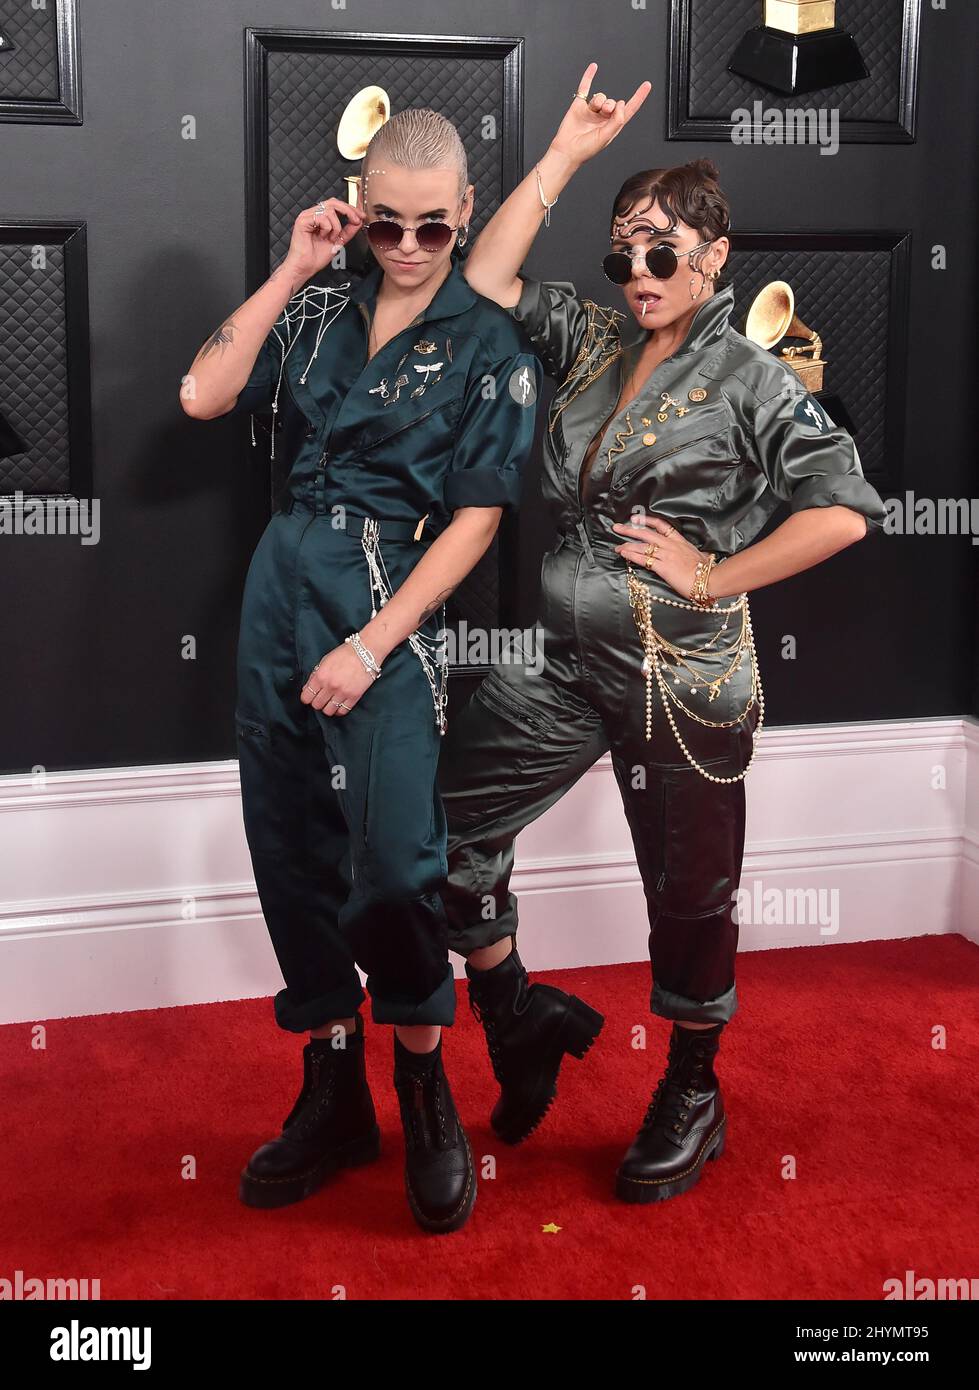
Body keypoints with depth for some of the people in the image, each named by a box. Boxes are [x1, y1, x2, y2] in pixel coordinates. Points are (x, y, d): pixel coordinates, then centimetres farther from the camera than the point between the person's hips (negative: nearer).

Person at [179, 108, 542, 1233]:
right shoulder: (320, 309, 11)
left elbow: (474, 520, -6)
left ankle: (424, 1091, 13)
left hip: (390, 604, -4)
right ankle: (332, 1097, 22)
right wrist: (293, 269, -1)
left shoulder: (490, 348, -1)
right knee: (291, 850, 7)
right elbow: (203, 396, 1)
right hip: (281, 586, 5)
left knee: (393, 860, -11)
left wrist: (371, 646, -13)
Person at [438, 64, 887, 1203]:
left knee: (688, 893, 9)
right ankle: (521, 1025, 23)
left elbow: (844, 510, -15)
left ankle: (692, 1100, 31)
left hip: (686, 679, -5)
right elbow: (486, 281, 3)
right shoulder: (591, 343, 8)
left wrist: (712, 577, -15)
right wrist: (564, 155, 1)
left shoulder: (750, 381, -8)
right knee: (444, 823, 2)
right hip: (564, 662, 5)